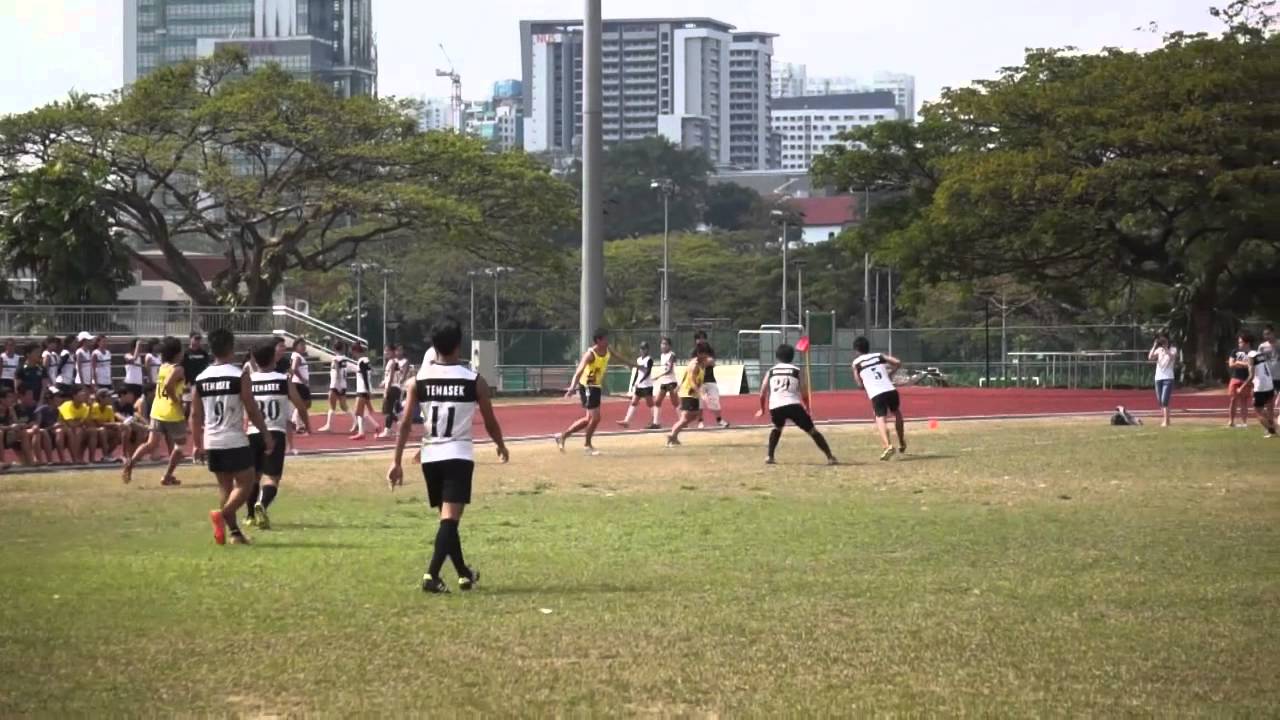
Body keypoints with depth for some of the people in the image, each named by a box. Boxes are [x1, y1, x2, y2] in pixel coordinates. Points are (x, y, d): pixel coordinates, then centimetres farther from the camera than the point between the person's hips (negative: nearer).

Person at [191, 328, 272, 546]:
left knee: (225, 486, 14)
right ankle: (223, 513, -20)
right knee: (245, 483, 3)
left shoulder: (200, 379, 4)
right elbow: (252, 411, -8)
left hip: (212, 442, 5)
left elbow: (195, 415, 8)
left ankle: (234, 531, 13)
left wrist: (197, 444, 16)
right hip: (235, 441, -5)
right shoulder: (239, 377, -9)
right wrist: (267, 436, 3)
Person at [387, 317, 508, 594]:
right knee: (450, 517, -9)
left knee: (447, 517, 18)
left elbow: (405, 424, -3)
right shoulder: (474, 381, -4)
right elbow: (490, 423, 7)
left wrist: (397, 461, 1)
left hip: (430, 456, 4)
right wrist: (501, 446, 26)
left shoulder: (419, 380, 0)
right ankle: (432, 574, -25)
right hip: (459, 455, -3)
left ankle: (464, 574, 30)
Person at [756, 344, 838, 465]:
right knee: (812, 430, 7)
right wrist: (807, 409, 28)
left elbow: (762, 394, 19)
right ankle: (830, 457, -1)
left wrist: (762, 409, 37)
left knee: (777, 427, 34)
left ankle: (770, 456, 24)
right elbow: (804, 395, 10)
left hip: (775, 406, 2)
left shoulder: (771, 371, 19)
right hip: (793, 405, -2)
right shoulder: (796, 371, 14)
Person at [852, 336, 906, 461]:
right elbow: (898, 363, 11)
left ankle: (888, 445, -36)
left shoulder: (856, 363, 10)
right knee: (896, 413, 29)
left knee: (880, 419, -10)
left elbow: (860, 384, 8)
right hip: (891, 390, 4)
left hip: (876, 395, -4)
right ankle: (902, 443, 36)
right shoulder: (879, 356, 17)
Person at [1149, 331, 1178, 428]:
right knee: (1160, 401, 9)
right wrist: (1155, 346, -12)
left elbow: (1172, 356, -21)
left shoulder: (1173, 349, 0)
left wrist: (1165, 348, -27)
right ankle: (1165, 419, 22)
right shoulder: (1159, 350, 8)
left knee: (1164, 401, -15)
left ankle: (1166, 422, -16)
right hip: (1158, 378, 5)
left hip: (1168, 378, -5)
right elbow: (1150, 357, -7)